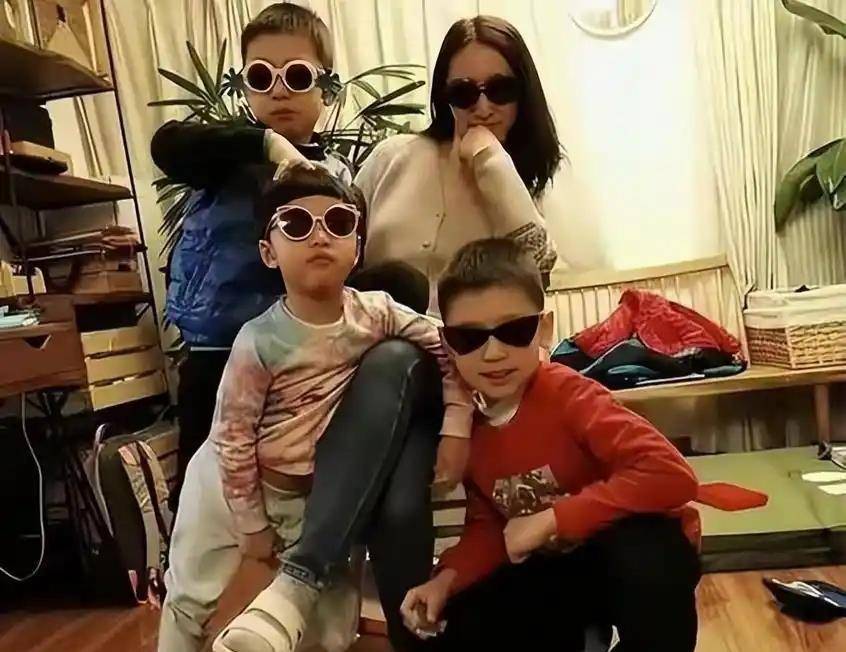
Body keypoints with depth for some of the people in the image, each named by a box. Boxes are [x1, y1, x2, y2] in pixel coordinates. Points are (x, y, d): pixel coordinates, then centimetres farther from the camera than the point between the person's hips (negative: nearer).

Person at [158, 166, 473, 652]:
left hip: (348, 485, 3)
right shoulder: (259, 341, -21)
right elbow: (233, 439, -15)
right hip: (272, 486, -2)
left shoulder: (376, 312, -12)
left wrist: (455, 428, -15)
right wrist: (253, 525, -8)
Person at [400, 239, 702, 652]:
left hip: (639, 555, -5)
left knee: (642, 553, -39)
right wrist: (446, 580, -16)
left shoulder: (569, 395, -25)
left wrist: (550, 519, -31)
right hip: (555, 567, 6)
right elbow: (487, 525, 3)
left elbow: (673, 476, -36)